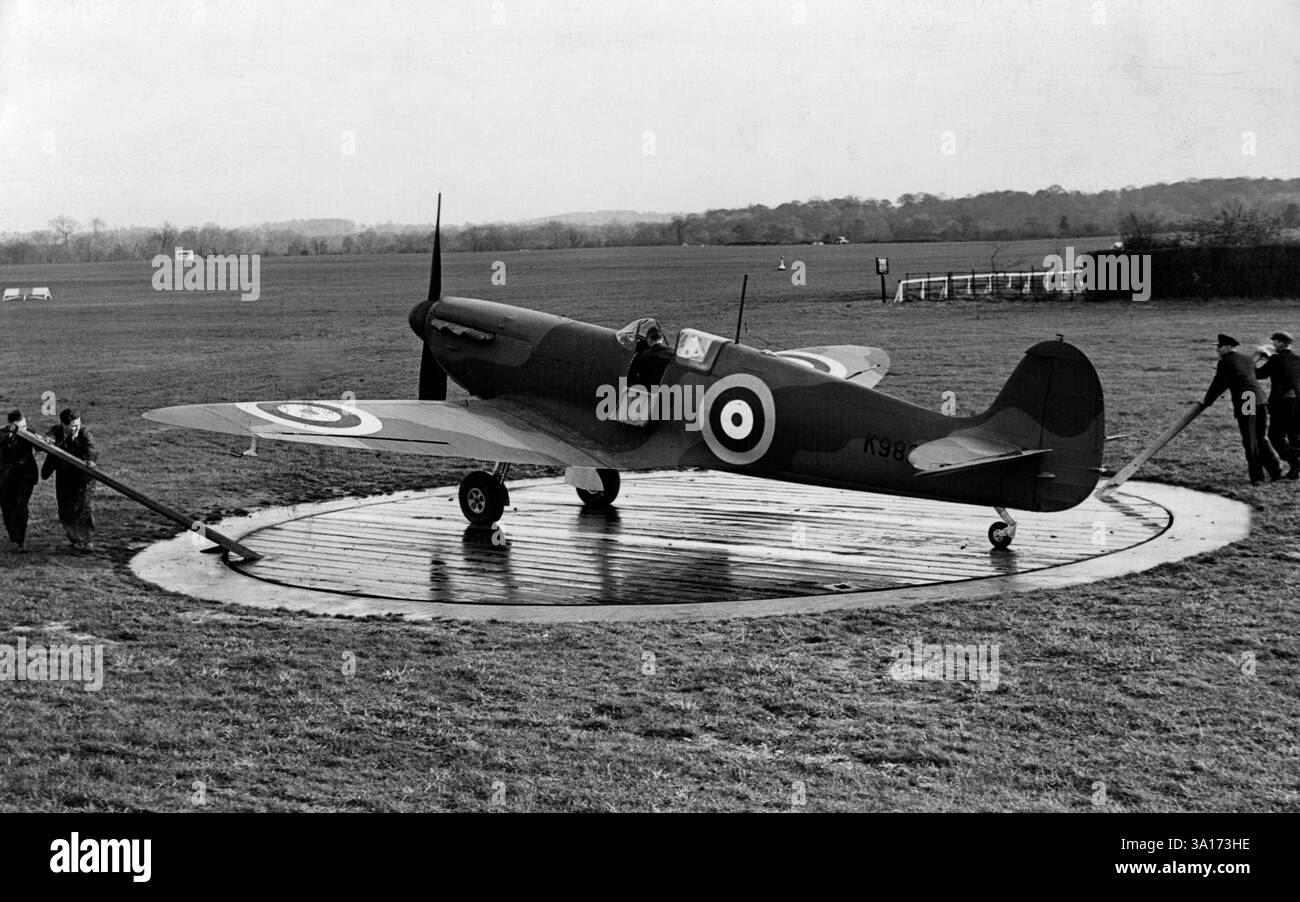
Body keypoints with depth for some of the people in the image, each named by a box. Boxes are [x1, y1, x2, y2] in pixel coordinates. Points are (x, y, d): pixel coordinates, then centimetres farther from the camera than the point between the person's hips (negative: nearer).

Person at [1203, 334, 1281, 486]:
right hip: (1260, 400, 6)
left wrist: (1207, 401, 21)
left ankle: (1257, 477, 0)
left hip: (1244, 402, -6)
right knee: (1261, 438, 17)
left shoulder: (1225, 362, 2)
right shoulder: (1248, 360, 23)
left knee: (1250, 441, 0)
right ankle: (1275, 468, 5)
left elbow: (1217, 385, 6)